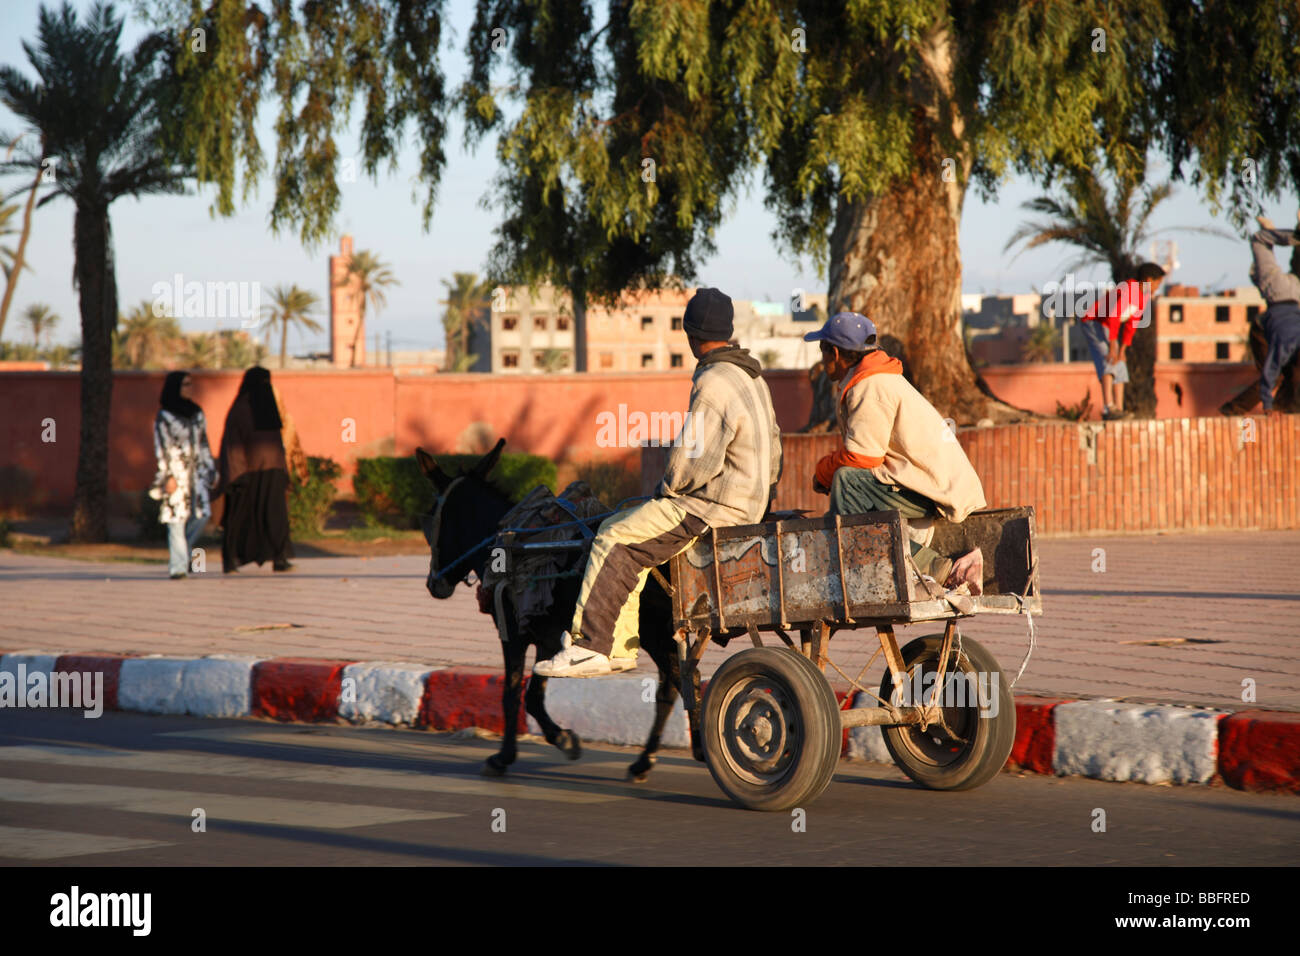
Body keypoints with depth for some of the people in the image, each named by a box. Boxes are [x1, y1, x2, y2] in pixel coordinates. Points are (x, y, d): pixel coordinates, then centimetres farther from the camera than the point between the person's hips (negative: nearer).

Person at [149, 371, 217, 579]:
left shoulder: (197, 414, 14)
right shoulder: (163, 417, -2)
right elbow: (161, 448, -7)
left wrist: (210, 471, 14)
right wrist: (168, 476, -14)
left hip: (196, 471, 5)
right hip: (176, 472, -5)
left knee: (202, 515, -6)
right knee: (177, 519, -7)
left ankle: (179, 554, 16)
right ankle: (178, 567, -4)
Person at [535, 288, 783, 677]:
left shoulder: (713, 386, -19)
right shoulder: (750, 375, 14)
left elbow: (691, 461, -22)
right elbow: (772, 446, 22)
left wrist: (666, 488, -1)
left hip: (713, 508, -10)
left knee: (615, 543, -12)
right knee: (616, 529, 13)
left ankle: (589, 647, -11)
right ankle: (621, 646, 12)